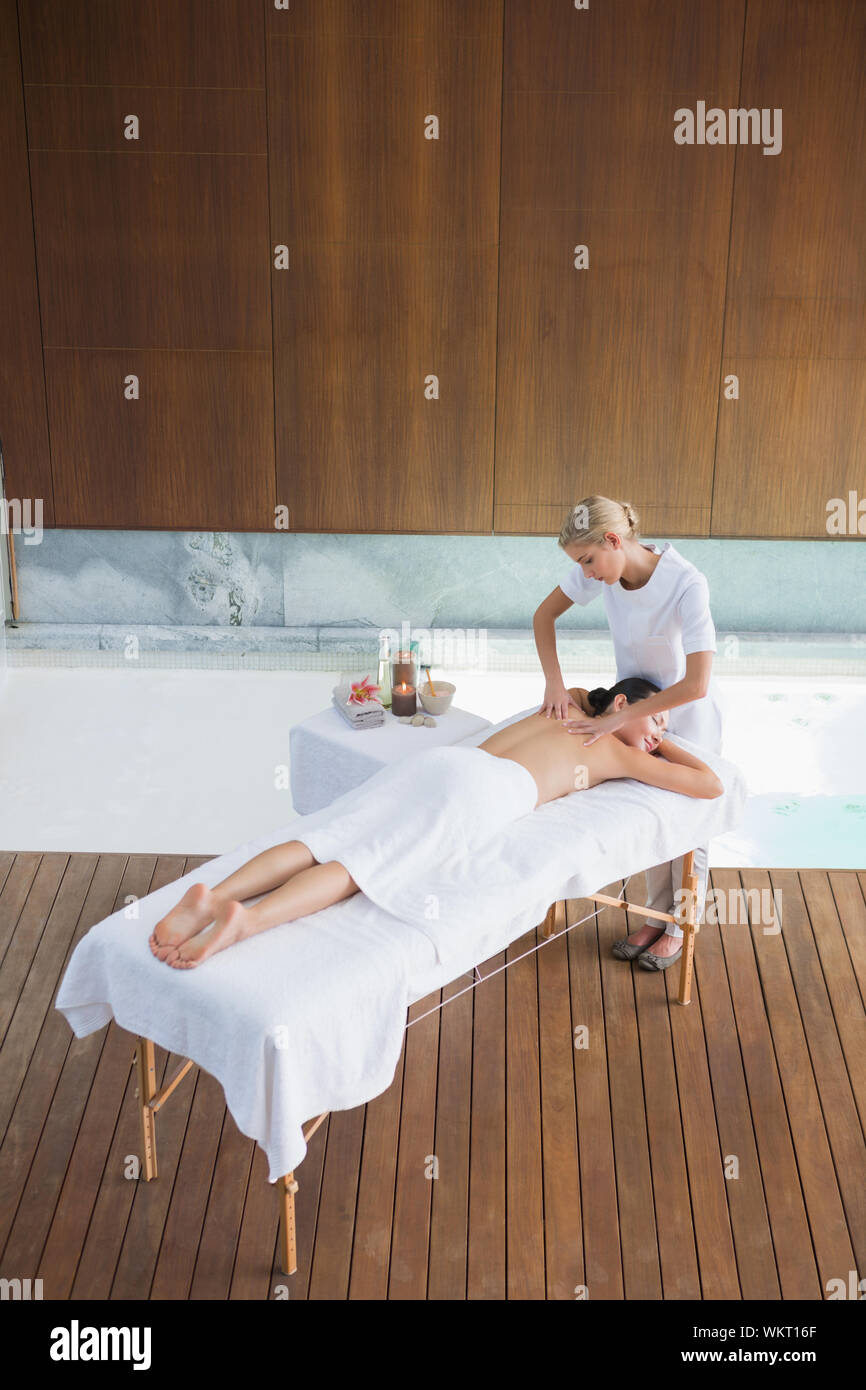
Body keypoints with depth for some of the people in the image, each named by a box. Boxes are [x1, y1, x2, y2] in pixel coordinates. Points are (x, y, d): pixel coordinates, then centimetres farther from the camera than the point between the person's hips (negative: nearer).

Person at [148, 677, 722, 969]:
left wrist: (655, 739, 64)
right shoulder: (615, 750, 20)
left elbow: (572, 689, 67)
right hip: (483, 790, -6)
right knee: (365, 865, -25)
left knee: (322, 844, -13)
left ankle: (214, 896, -37)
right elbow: (711, 785, 22)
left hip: (437, 759, 7)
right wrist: (667, 747, 38)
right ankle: (245, 920, -48)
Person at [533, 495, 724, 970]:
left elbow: (696, 684, -39)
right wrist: (554, 683, -16)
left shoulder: (686, 583, -36)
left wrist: (619, 719, -35)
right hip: (637, 703, 5)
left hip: (687, 711, -5)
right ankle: (657, 917, 33)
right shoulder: (601, 568, -19)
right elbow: (544, 616, -4)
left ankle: (681, 927, 28)